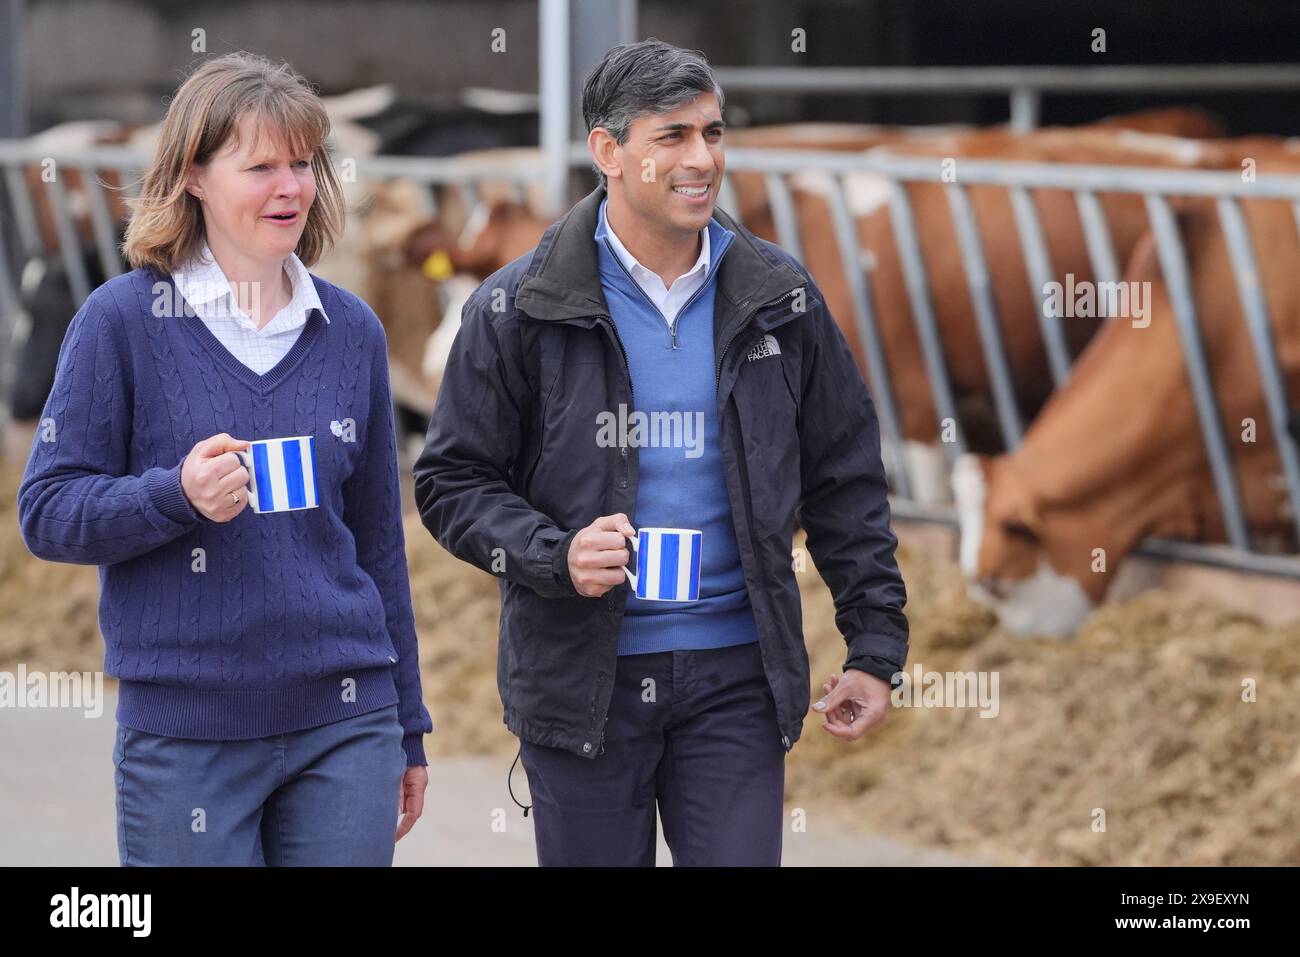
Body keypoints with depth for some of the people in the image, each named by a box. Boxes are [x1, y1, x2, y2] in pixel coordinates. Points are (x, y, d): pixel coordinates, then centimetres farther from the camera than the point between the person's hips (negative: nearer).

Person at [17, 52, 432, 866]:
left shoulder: (351, 331, 9)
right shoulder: (123, 320, -3)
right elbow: (47, 514, -3)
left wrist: (408, 730, 17)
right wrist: (176, 494, -21)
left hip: (345, 731, 3)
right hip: (183, 736, -3)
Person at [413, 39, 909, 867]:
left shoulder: (780, 299, 5)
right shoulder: (519, 308, -3)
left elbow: (845, 482, 10)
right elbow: (453, 482, 0)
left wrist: (876, 647, 5)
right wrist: (556, 556, -18)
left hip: (735, 675, 1)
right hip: (582, 680, -1)